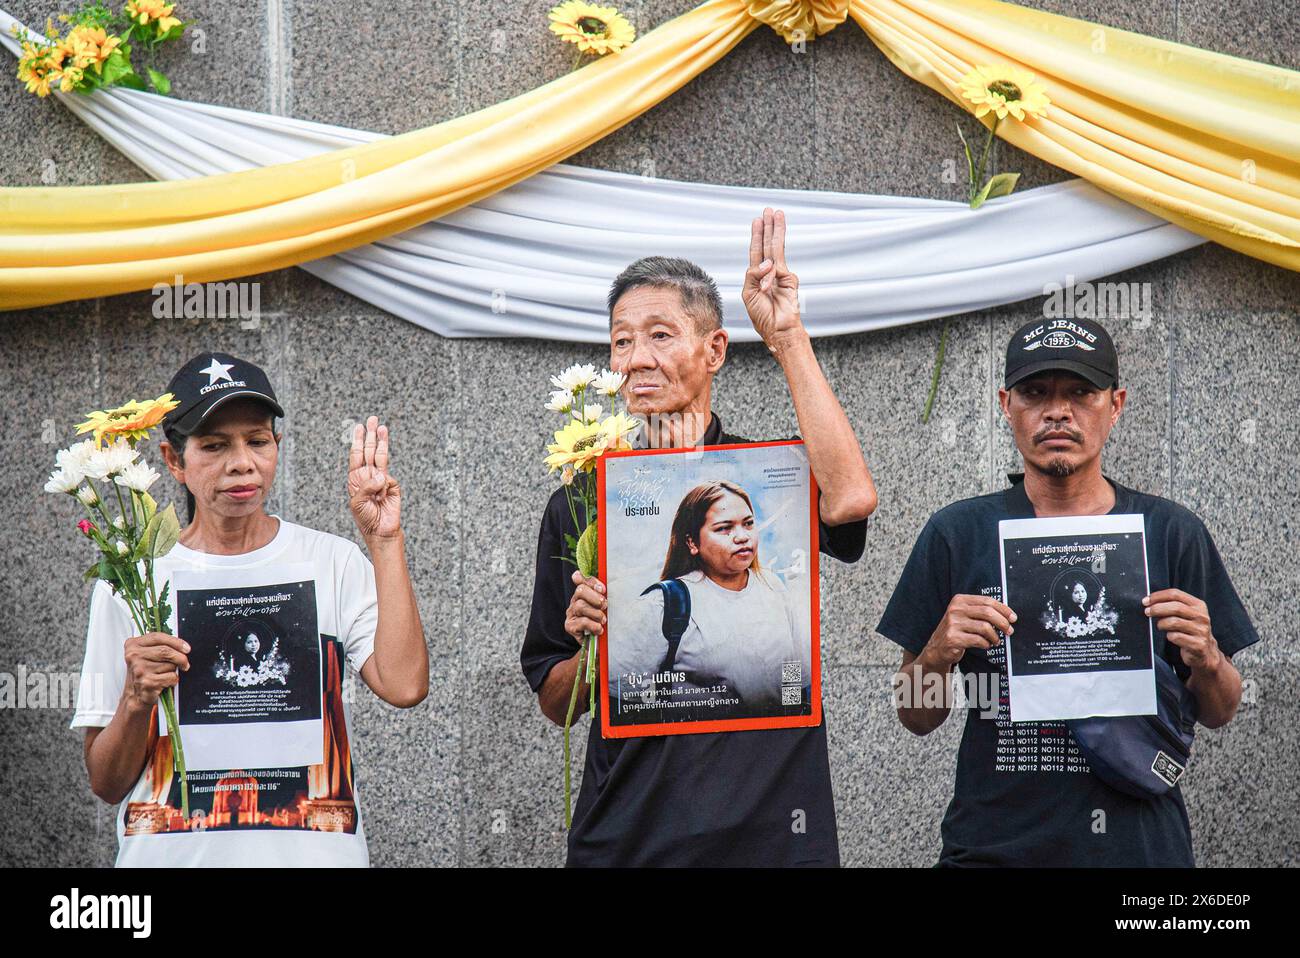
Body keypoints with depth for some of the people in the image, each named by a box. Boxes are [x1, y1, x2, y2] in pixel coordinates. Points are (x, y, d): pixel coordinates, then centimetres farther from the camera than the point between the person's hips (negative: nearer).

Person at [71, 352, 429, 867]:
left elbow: (404, 685, -15)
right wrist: (137, 698, -17)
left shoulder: (331, 563, 3)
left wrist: (384, 539, -9)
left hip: (314, 850, 0)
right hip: (173, 855, 0)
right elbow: (106, 782, 2)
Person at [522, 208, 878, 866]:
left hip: (769, 834, -2)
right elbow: (555, 705, 11)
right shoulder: (580, 503, 7)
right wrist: (589, 645, -12)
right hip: (624, 835, 2)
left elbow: (850, 500, -25)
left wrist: (787, 337, -18)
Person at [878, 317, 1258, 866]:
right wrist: (939, 653, -16)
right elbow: (916, 718, 4)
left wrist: (1205, 658, -13)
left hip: (1140, 847, 1)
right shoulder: (957, 534, 2)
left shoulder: (1173, 534, 3)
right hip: (992, 847, 0)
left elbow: (1219, 714, 8)